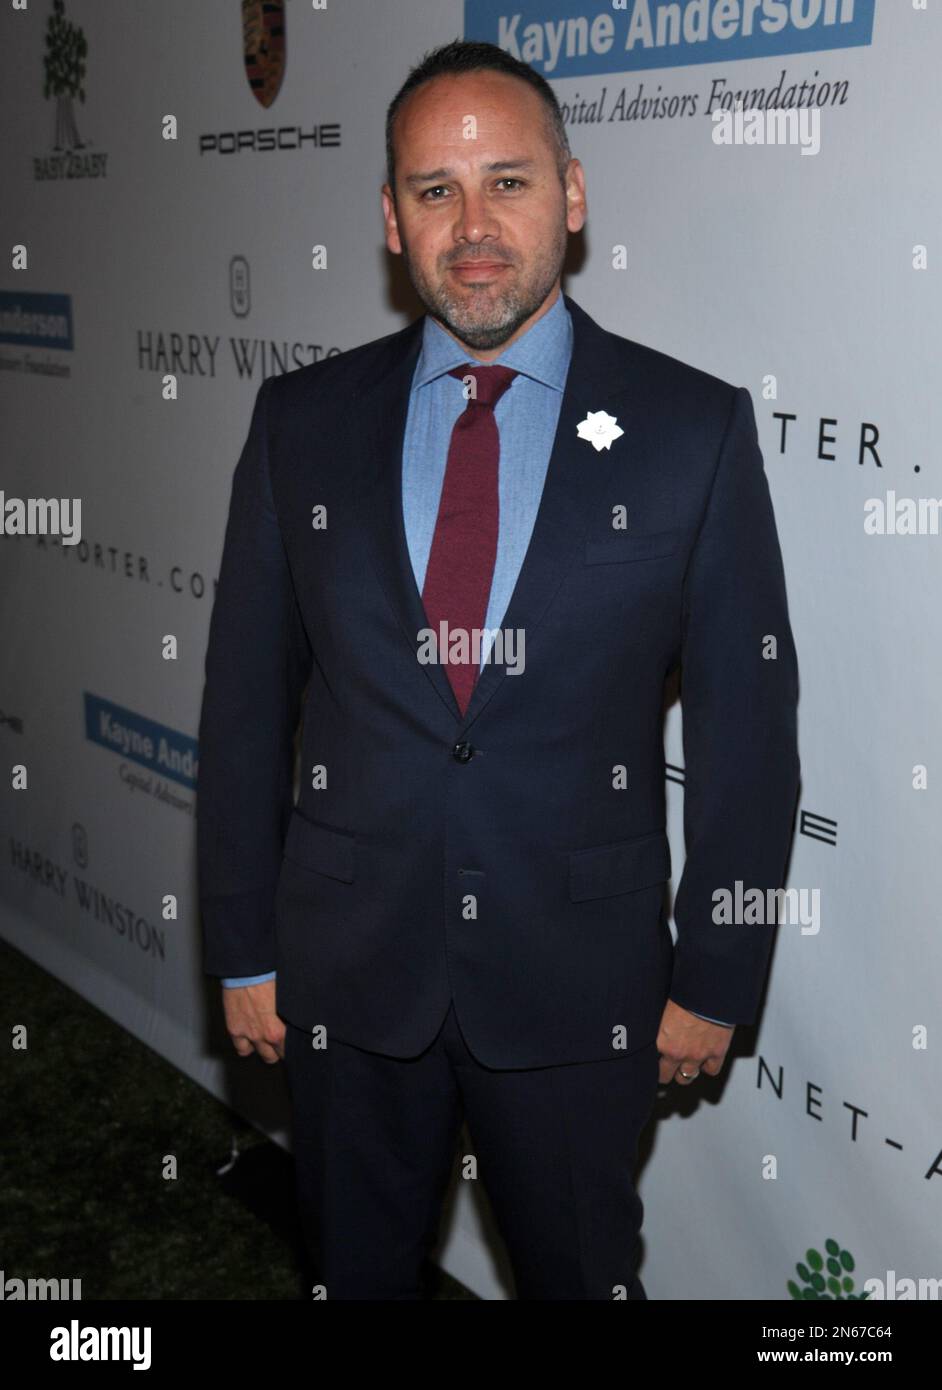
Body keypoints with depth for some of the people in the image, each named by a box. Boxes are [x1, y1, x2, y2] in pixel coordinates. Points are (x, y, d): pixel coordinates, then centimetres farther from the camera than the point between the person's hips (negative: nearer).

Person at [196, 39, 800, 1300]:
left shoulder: (694, 428, -7)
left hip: (579, 983, -1)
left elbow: (747, 723, -4)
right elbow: (246, 699, 2)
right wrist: (242, 951, 3)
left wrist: (716, 982, -2)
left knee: (584, 1276, 18)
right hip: (347, 971, 2)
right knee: (357, 1275, 21)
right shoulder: (302, 423, -1)